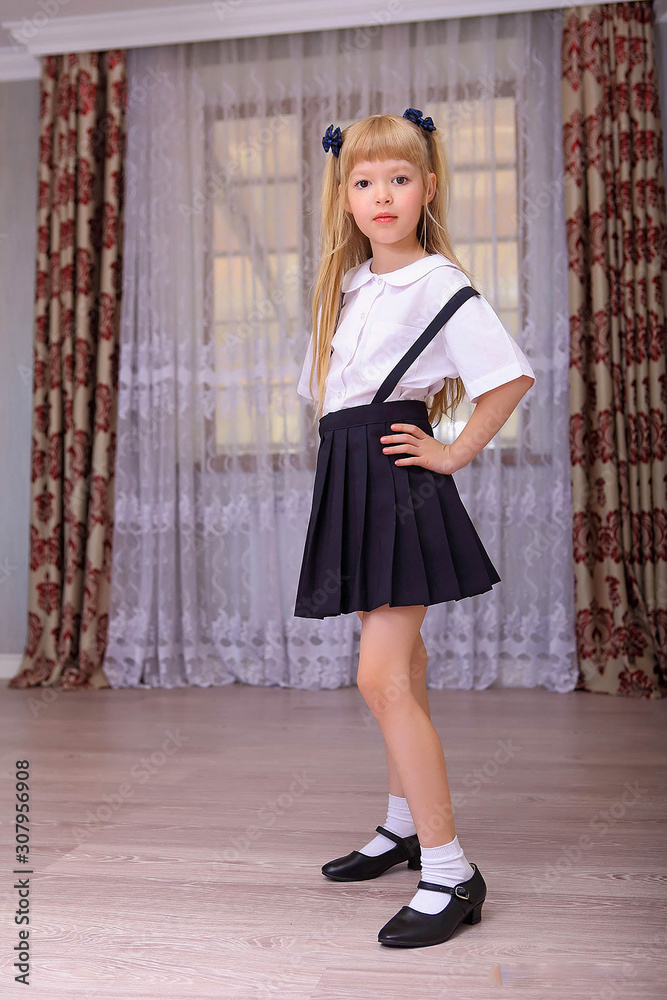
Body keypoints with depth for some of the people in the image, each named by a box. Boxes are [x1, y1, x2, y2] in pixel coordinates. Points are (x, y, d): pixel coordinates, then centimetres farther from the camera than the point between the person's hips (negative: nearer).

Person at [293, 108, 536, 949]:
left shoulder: (440, 283, -8)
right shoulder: (344, 287, 15)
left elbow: (512, 377, -14)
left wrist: (454, 453, -10)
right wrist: (344, 452, 12)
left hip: (399, 481, -8)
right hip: (348, 478, 8)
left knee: (381, 677, -13)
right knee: (398, 662, 16)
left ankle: (450, 873, -3)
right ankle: (404, 826, 31)